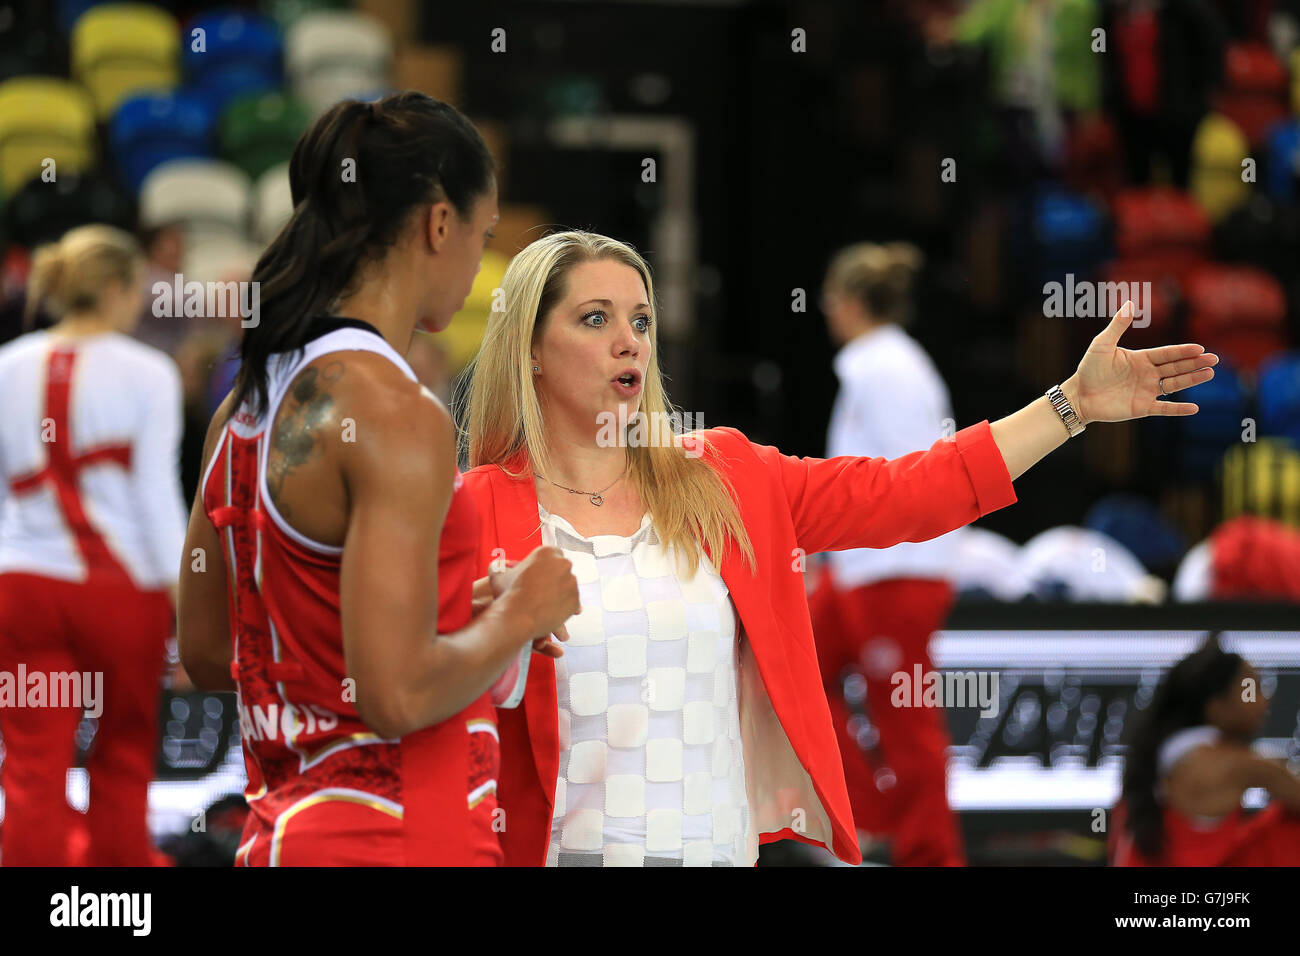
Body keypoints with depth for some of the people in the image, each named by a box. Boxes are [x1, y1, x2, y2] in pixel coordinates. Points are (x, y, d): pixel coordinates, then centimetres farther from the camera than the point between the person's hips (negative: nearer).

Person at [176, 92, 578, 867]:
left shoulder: (248, 403, 9)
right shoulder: (397, 414, -16)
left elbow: (207, 651, 17)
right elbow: (397, 693, -22)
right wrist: (518, 618, -5)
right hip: (393, 838, -9)